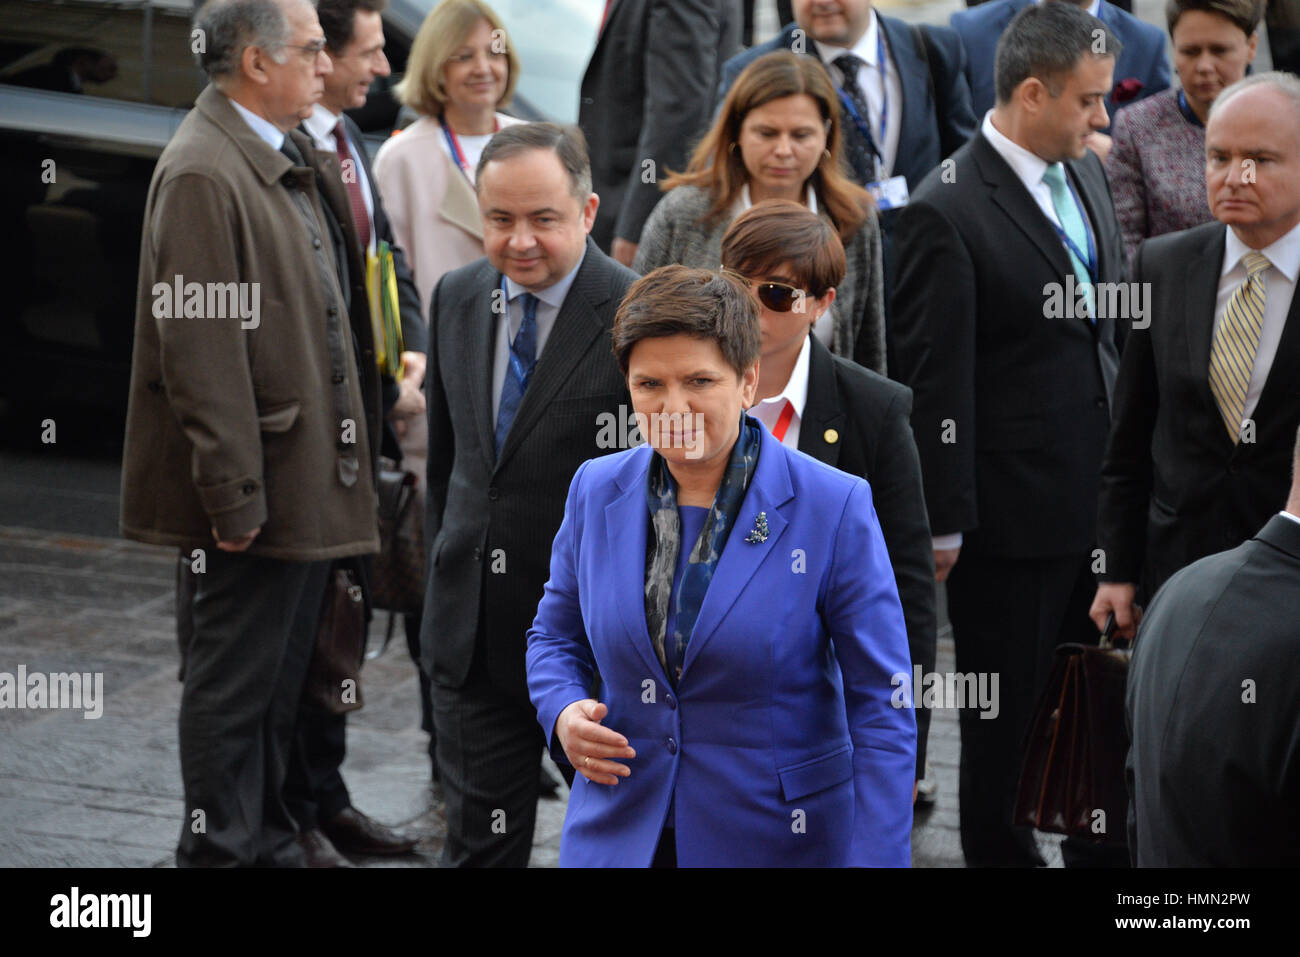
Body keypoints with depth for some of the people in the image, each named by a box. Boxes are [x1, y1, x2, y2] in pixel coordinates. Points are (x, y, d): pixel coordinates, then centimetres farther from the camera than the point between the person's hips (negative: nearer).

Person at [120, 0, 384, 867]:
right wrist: (233, 495, -22)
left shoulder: (288, 161, 15)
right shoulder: (202, 173, -17)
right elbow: (200, 348, -21)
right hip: (261, 485, -10)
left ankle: (269, 840, 28)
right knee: (235, 680, 0)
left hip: (310, 479, 10)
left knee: (281, 675, 18)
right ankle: (221, 849, 9)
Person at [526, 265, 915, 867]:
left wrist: (876, 859, -19)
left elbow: (881, 708, -12)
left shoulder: (835, 507, -13)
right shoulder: (595, 491, 0)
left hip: (778, 838, -3)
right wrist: (564, 713, -8)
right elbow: (555, 637, 14)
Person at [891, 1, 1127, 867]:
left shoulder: (1086, 175, 8)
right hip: (1014, 514, -7)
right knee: (1008, 712, 9)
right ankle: (1001, 851, 25)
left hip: (1101, 498, 7)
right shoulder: (949, 212, -16)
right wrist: (944, 523, -14)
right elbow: (936, 381, -16)